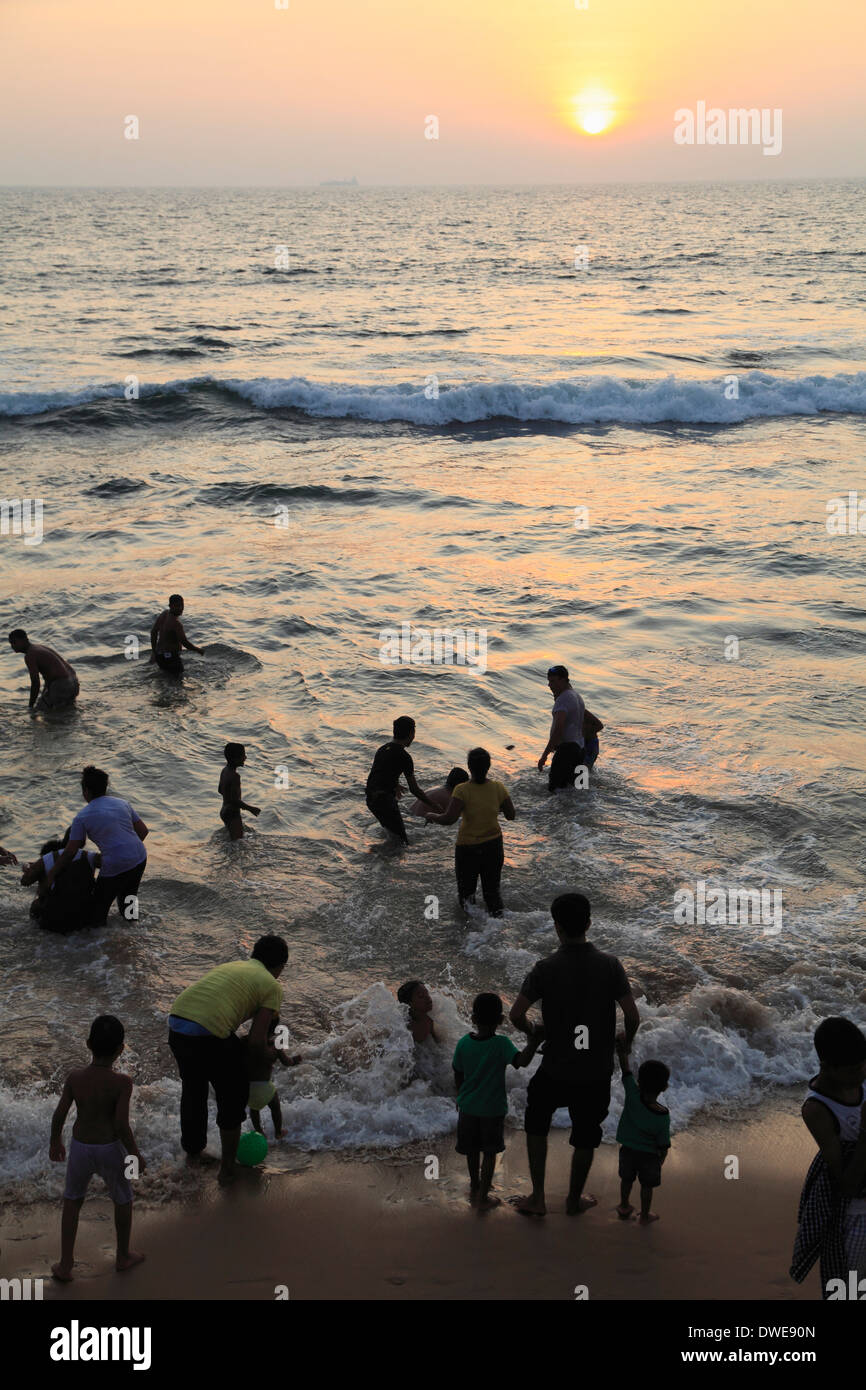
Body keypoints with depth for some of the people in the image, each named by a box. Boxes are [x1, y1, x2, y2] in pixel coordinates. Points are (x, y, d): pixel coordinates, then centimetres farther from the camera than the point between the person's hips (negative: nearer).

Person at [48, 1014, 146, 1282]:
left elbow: (59, 1115, -5)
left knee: (72, 1200, 24)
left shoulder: (75, 1077, -13)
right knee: (123, 1200, 23)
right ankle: (123, 1256, 39)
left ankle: (65, 1265, 27)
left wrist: (55, 1142, 13)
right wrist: (135, 1154, -7)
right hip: (110, 1150, -2)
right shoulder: (122, 1082, -21)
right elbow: (122, 1125, -21)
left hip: (80, 1149, 2)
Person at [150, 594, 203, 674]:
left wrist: (153, 651, 22)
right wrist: (199, 650, -5)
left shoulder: (164, 613, 4)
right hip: (170, 658, -9)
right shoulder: (176, 623, -22)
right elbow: (185, 643, -22)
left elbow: (153, 632, 13)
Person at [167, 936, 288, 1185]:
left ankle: (193, 1151, 50)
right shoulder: (272, 986, 8)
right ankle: (228, 1167, 26)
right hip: (209, 1035, -6)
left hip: (177, 1024, 7)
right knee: (233, 1098, 17)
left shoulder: (230, 966, 28)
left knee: (193, 1090, 30)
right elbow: (257, 1039, 1)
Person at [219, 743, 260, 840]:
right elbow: (234, 800, -26)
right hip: (233, 814, -10)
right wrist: (251, 809, -12)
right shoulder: (234, 776, -25)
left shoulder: (224, 771, 4)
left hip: (224, 811, 10)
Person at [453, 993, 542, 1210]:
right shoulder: (501, 1044, -19)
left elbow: (458, 1076, 3)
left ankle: (474, 1187, 38)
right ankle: (483, 1197, 17)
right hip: (493, 1109, -3)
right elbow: (521, 1061, -36)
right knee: (489, 1153, 11)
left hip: (468, 1106, 3)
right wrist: (533, 1042, -32)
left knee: (472, 1150, 20)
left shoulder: (464, 1043, -8)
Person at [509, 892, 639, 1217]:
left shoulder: (545, 968, -14)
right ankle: (575, 1199, 35)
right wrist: (626, 1041, 11)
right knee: (585, 1136, 19)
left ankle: (538, 1197, 22)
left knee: (536, 1123, 23)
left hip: (556, 1070, -1)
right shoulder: (610, 965, -10)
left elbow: (516, 1014, -14)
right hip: (597, 1072, 1)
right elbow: (633, 1016, -10)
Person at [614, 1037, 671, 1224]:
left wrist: (622, 1051, -6)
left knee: (626, 1180, 24)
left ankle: (624, 1208, 43)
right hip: (650, 1154, -2)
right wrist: (661, 1159, 5)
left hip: (628, 1150, 2)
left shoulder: (633, 1096, -27)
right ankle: (645, 1215, 33)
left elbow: (626, 1071, -17)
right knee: (647, 1185, 19)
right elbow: (664, 1144, -14)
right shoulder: (663, 1117, -25)